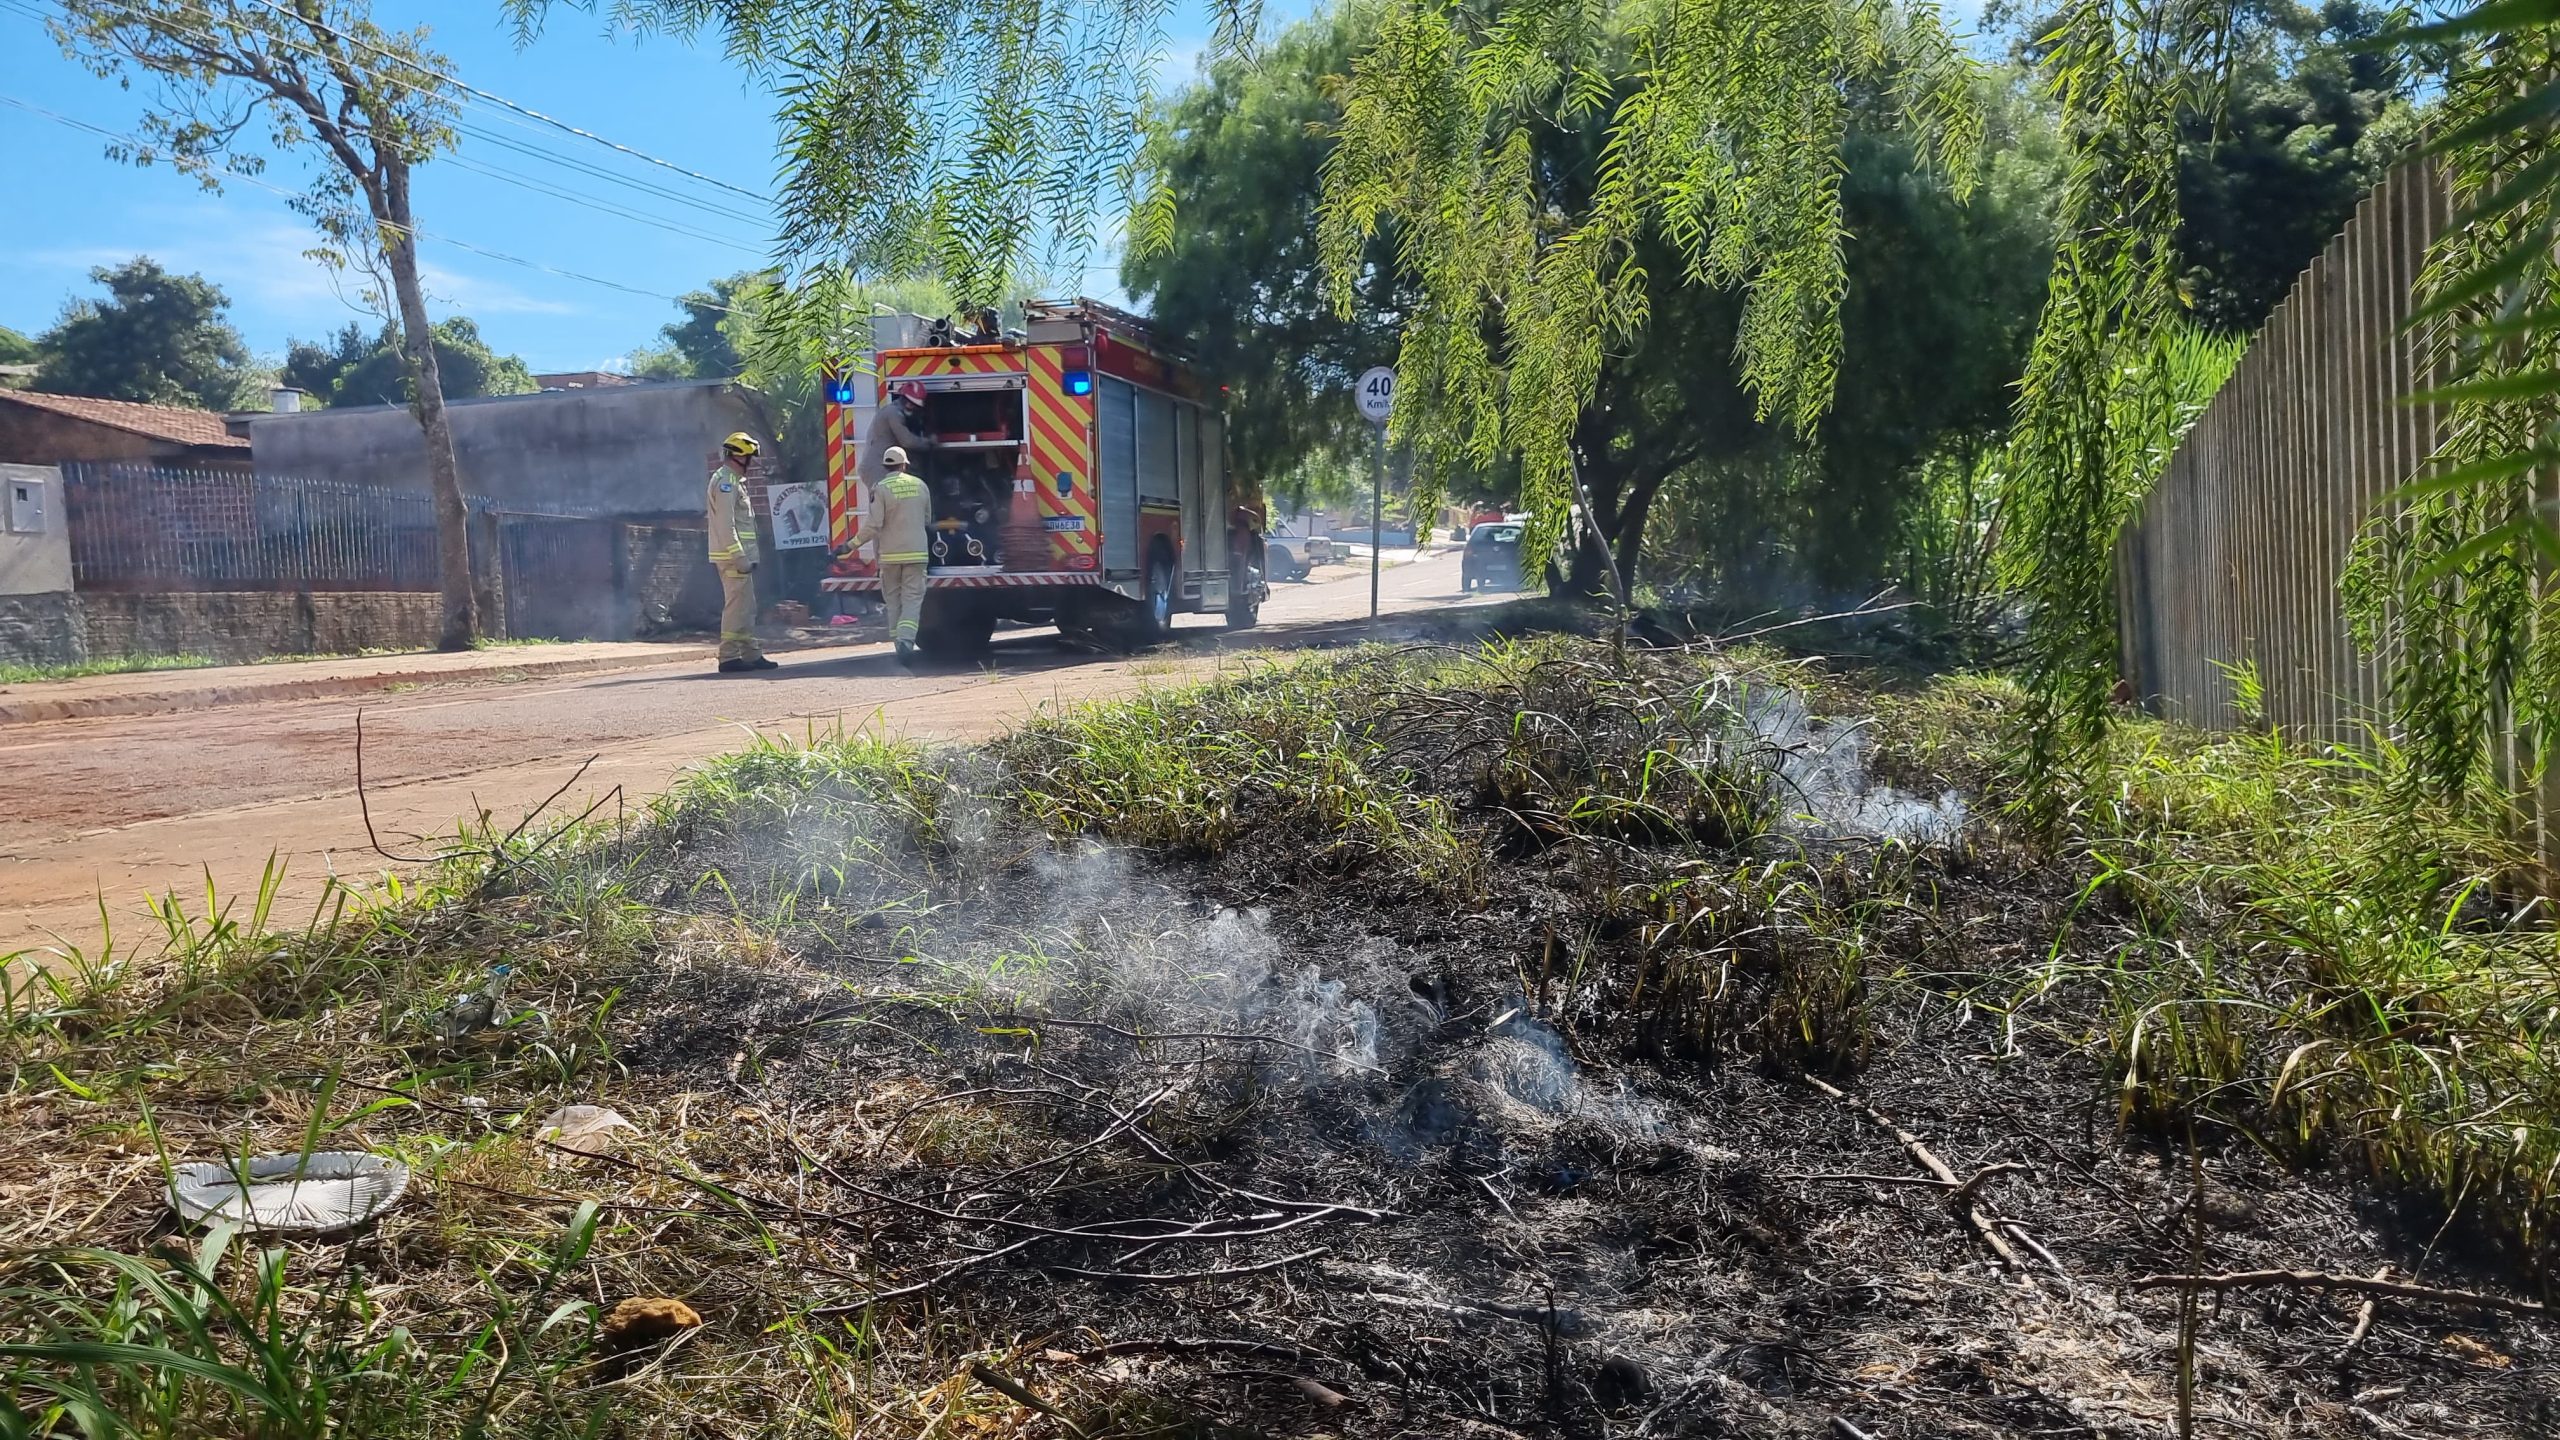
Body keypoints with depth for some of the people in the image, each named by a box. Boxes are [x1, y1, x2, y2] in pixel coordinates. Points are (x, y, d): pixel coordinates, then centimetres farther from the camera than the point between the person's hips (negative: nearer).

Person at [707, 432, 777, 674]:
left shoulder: (734, 481, 20)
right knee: (736, 606, -10)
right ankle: (729, 658, -9)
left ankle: (750, 654, 17)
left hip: (738, 556, 11)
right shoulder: (725, 481, -13)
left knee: (746, 607, 13)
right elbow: (725, 524, -21)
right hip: (733, 556, -11)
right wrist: (738, 556, -24)